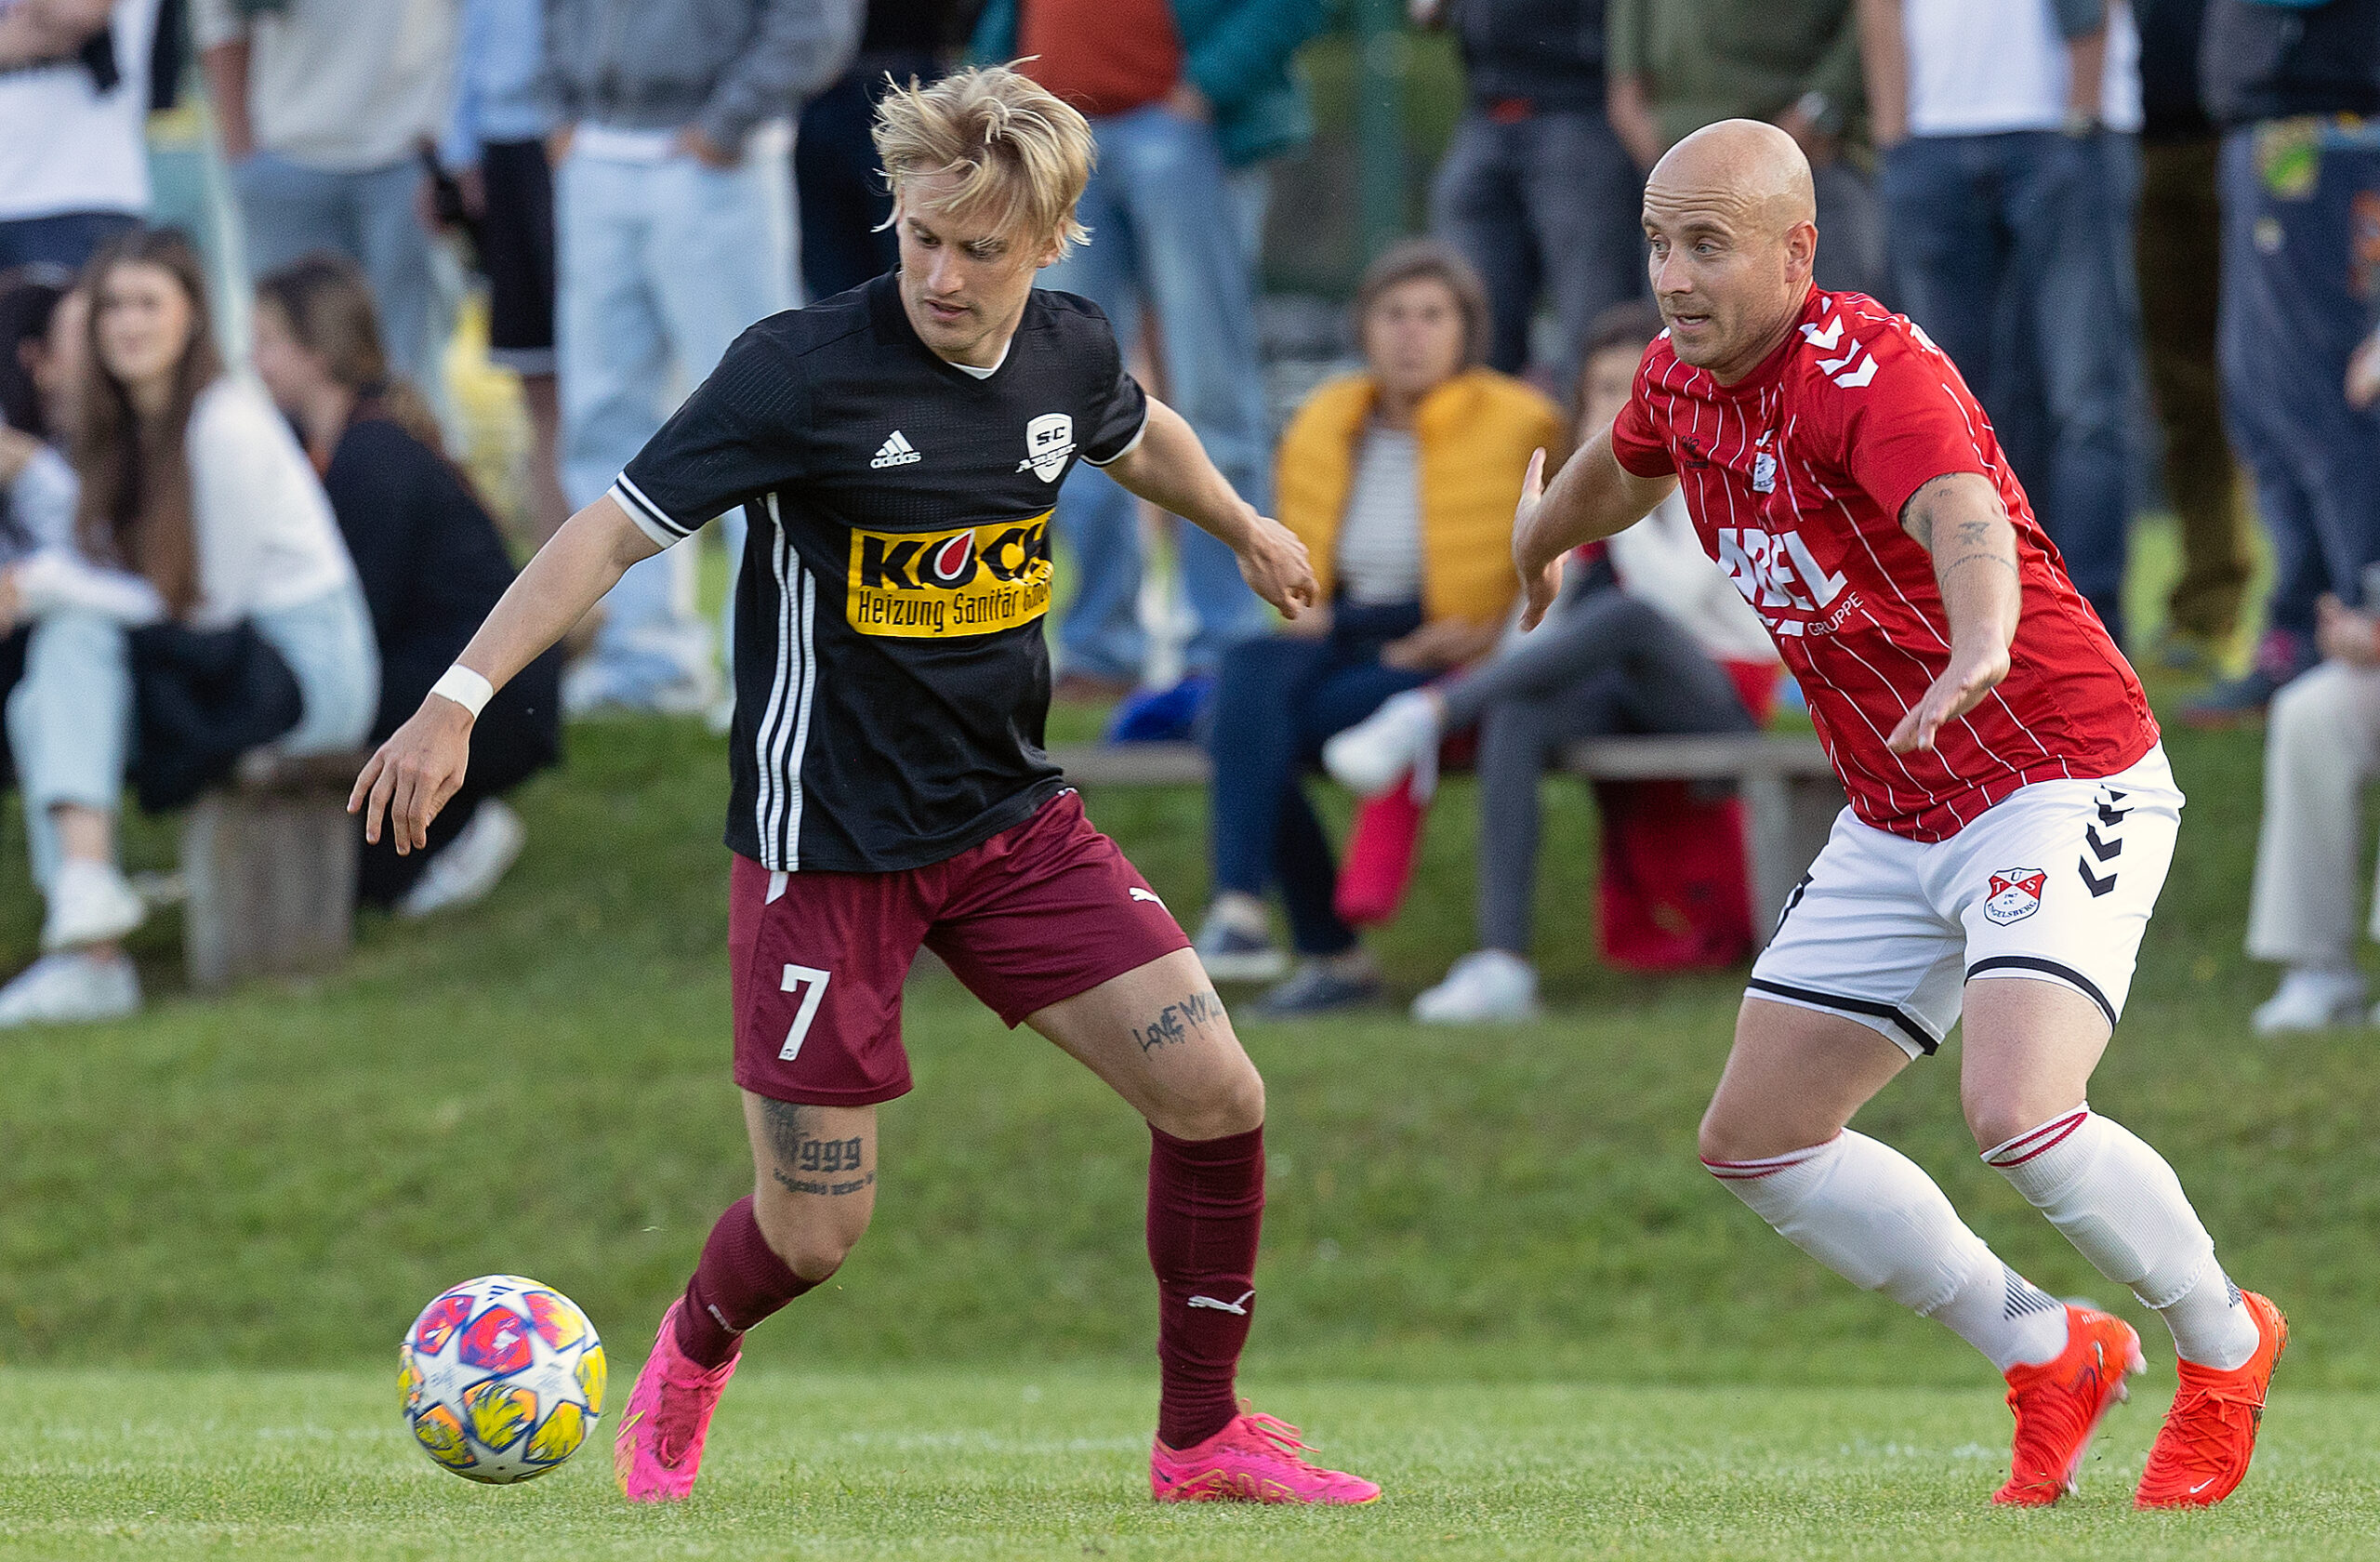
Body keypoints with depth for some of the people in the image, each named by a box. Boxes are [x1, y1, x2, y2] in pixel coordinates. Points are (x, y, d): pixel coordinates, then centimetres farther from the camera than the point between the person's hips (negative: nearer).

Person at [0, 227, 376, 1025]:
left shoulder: (226, 427, -18)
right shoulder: (121, 428, 8)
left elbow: (211, 604, -15)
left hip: (313, 667, -8)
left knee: (78, 639, -25)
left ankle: (87, 879, -34)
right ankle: (91, 961, -23)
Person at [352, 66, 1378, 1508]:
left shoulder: (1070, 352, -1)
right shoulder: (804, 370, -19)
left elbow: (1138, 433, 24)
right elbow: (615, 531, -16)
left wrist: (1246, 530, 43)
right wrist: (460, 699, -24)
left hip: (1016, 821, 5)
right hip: (824, 848, -5)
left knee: (1216, 1093, -7)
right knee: (813, 1232, -2)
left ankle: (1202, 1440, 11)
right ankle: (691, 1362, 34)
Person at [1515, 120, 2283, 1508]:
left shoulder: (1869, 370, -23)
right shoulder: (1684, 380, 2)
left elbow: (1966, 522, -44)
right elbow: (1623, 469, 28)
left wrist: (1977, 652, -65)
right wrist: (1542, 545, 49)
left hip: (2060, 781, -9)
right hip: (1898, 825, 9)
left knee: (2018, 1113, -27)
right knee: (1755, 1141, 6)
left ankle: (2224, 1343, 2)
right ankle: (2049, 1356, 20)